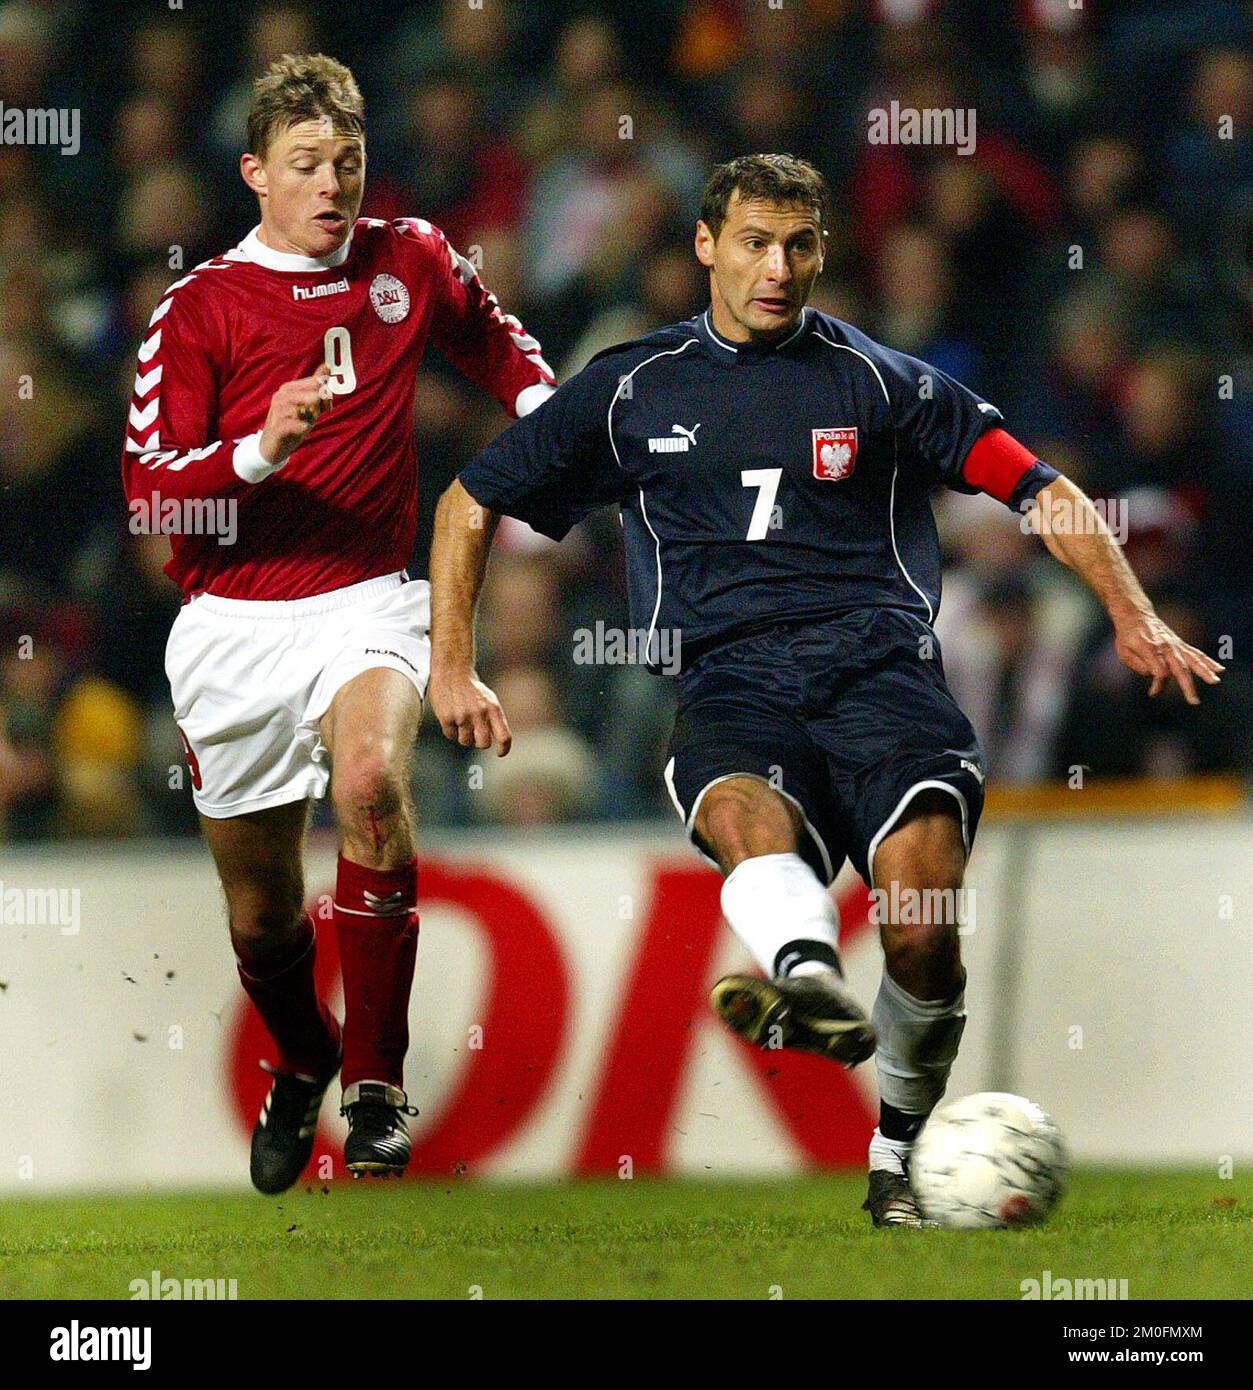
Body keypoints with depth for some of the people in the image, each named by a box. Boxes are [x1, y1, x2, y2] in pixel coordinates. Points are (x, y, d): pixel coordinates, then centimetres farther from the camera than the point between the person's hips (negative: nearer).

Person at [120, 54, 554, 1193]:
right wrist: (259, 451, -24)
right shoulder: (201, 310, -2)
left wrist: (548, 416, 9)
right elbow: (148, 487, -9)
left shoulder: (411, 262, 6)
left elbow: (501, 348, 28)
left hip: (367, 603, 0)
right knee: (259, 910, 9)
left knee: (371, 777, -33)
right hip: (234, 624, 0)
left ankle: (377, 1080, -24)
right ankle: (300, 1066, 44)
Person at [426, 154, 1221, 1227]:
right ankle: (813, 983, -67)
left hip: (879, 662, -1)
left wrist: (1134, 619, 4)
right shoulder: (635, 387, 19)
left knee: (922, 922, -25)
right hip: (730, 682, 1)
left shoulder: (877, 381, 17)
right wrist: (453, 666, 16)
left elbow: (1039, 490, 17)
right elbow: (473, 501, 26)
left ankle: (901, 1153, -5)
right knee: (746, 817, -37)